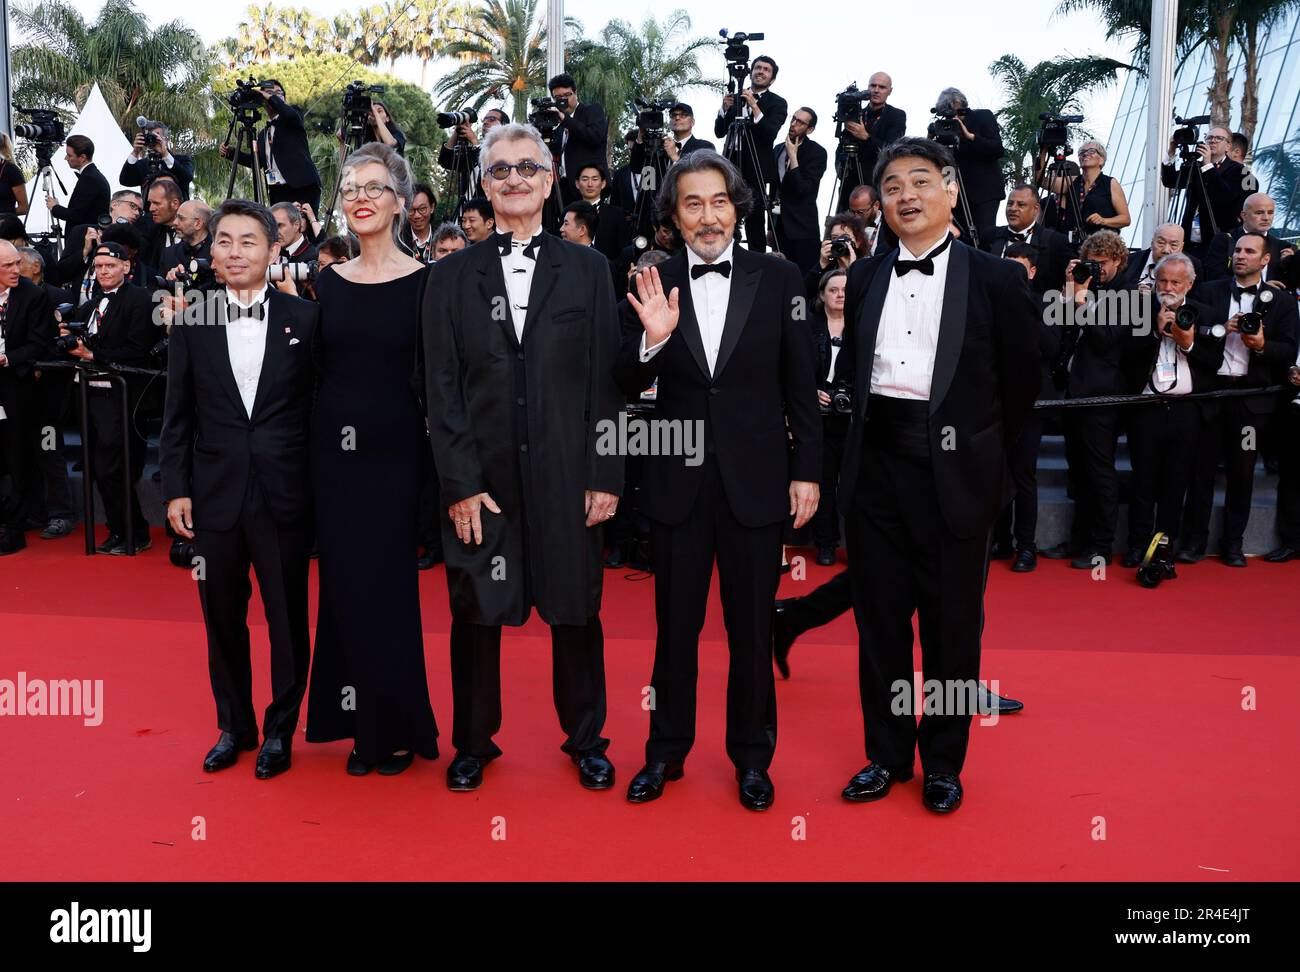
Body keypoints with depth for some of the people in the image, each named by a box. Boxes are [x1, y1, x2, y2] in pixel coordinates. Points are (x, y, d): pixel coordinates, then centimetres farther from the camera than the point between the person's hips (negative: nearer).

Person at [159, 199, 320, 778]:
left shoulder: (305, 318, 0)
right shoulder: (191, 324, 5)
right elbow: (177, 416, 7)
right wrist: (176, 488, 2)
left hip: (285, 495, -2)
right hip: (215, 494, 2)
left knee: (287, 618, 6)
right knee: (222, 618, 13)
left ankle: (280, 730, 24)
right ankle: (234, 726, 30)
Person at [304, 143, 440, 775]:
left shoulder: (424, 283, -4)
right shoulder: (327, 282, 8)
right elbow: (315, 371, 12)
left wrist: (437, 463, -13)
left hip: (394, 454, -4)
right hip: (334, 451, 4)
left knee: (386, 588, 2)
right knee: (344, 586, 9)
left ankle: (398, 728, 20)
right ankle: (363, 725, 24)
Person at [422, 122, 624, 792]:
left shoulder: (588, 269, 6)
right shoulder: (452, 277, 6)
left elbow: (605, 379, 2)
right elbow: (443, 390, 1)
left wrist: (606, 475, -4)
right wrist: (461, 483, -7)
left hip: (567, 476, 0)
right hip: (481, 478, 0)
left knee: (576, 611, 9)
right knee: (475, 613, 9)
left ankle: (585, 738, 29)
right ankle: (474, 742, 28)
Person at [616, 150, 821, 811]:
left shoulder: (778, 279, -1)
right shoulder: (654, 285, 0)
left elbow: (801, 385, 2)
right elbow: (628, 387, -1)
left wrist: (806, 472, -1)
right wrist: (652, 339, -20)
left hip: (755, 479, 0)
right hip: (678, 482, 1)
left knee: (752, 628, 11)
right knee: (675, 625, 13)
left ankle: (752, 756, 29)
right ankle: (666, 751, 31)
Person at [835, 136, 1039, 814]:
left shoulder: (996, 280, -2)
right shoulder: (864, 279, 8)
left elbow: (1022, 379, 4)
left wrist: (978, 451, 9)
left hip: (953, 473, -3)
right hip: (875, 468, 3)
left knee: (952, 625, 7)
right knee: (879, 617, 11)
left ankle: (943, 764, 24)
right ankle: (887, 754, 26)